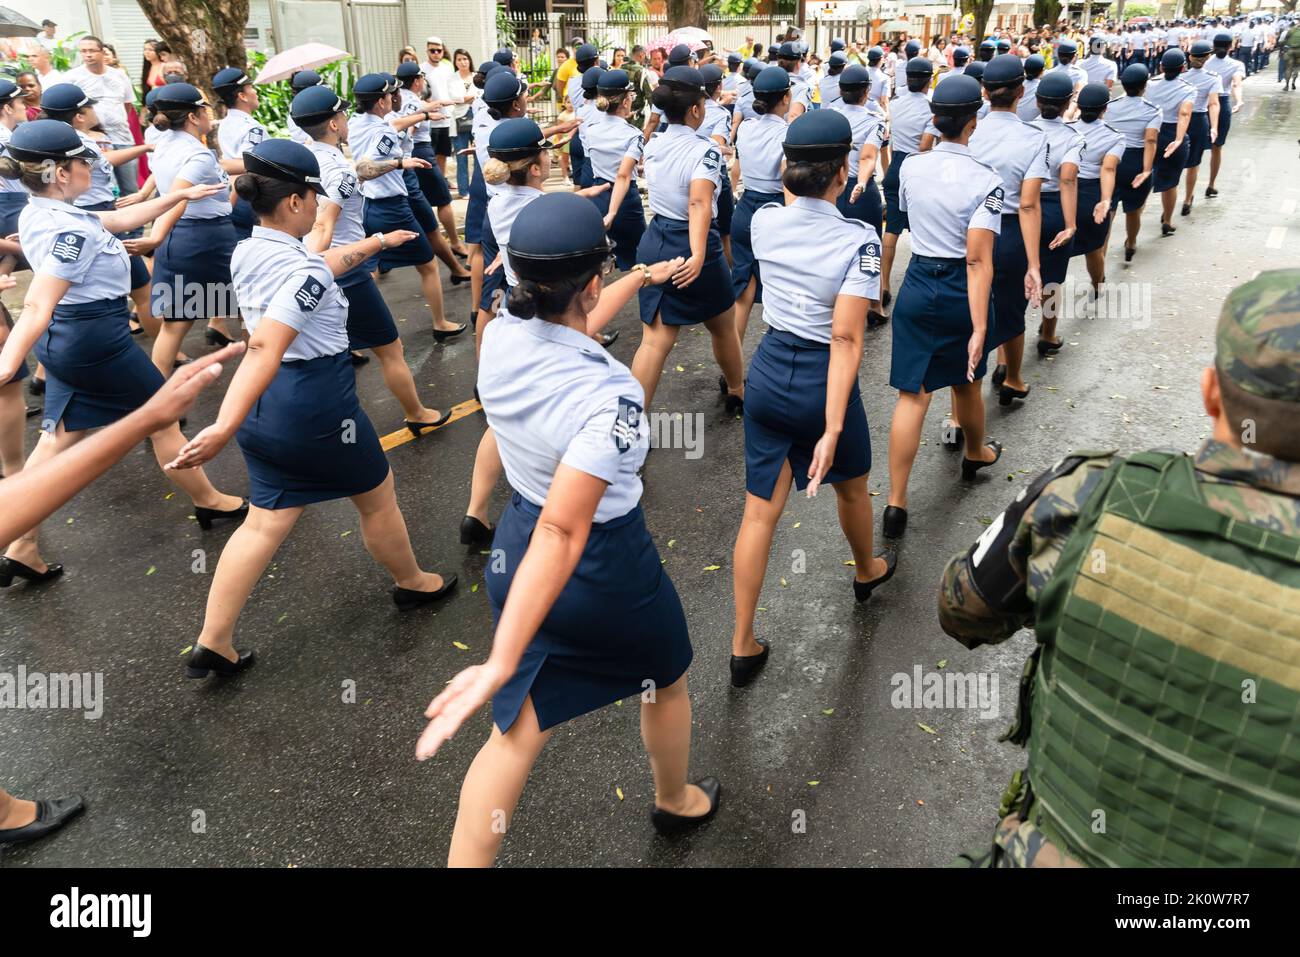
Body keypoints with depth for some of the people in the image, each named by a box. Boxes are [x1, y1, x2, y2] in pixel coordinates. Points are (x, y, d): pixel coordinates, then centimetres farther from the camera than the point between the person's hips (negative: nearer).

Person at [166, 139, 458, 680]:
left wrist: (377, 242, 36)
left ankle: (212, 644, 13)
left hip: (267, 409, 8)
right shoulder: (304, 273, -22)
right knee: (377, 496, 17)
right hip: (316, 405, -8)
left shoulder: (248, 253, 6)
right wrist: (226, 427, -44)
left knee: (268, 520, 13)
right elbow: (264, 349, -35)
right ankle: (412, 584, 40)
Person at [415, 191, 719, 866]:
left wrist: (642, 279, 26)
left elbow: (571, 329, 12)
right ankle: (677, 803, 55)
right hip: (607, 569, -5)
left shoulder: (503, 334, -12)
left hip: (515, 546, 5)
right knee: (667, 680, 27)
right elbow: (562, 533, -37)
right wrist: (501, 663, -36)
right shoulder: (610, 398, -34)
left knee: (518, 730, 17)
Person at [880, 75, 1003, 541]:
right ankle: (976, 453, 49)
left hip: (917, 285, 2)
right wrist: (979, 329, -22)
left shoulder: (910, 168, -3)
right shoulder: (984, 181, -16)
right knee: (966, 382, 21)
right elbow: (978, 261, -21)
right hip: (960, 292, -2)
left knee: (912, 394, 2)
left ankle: (896, 502, -2)